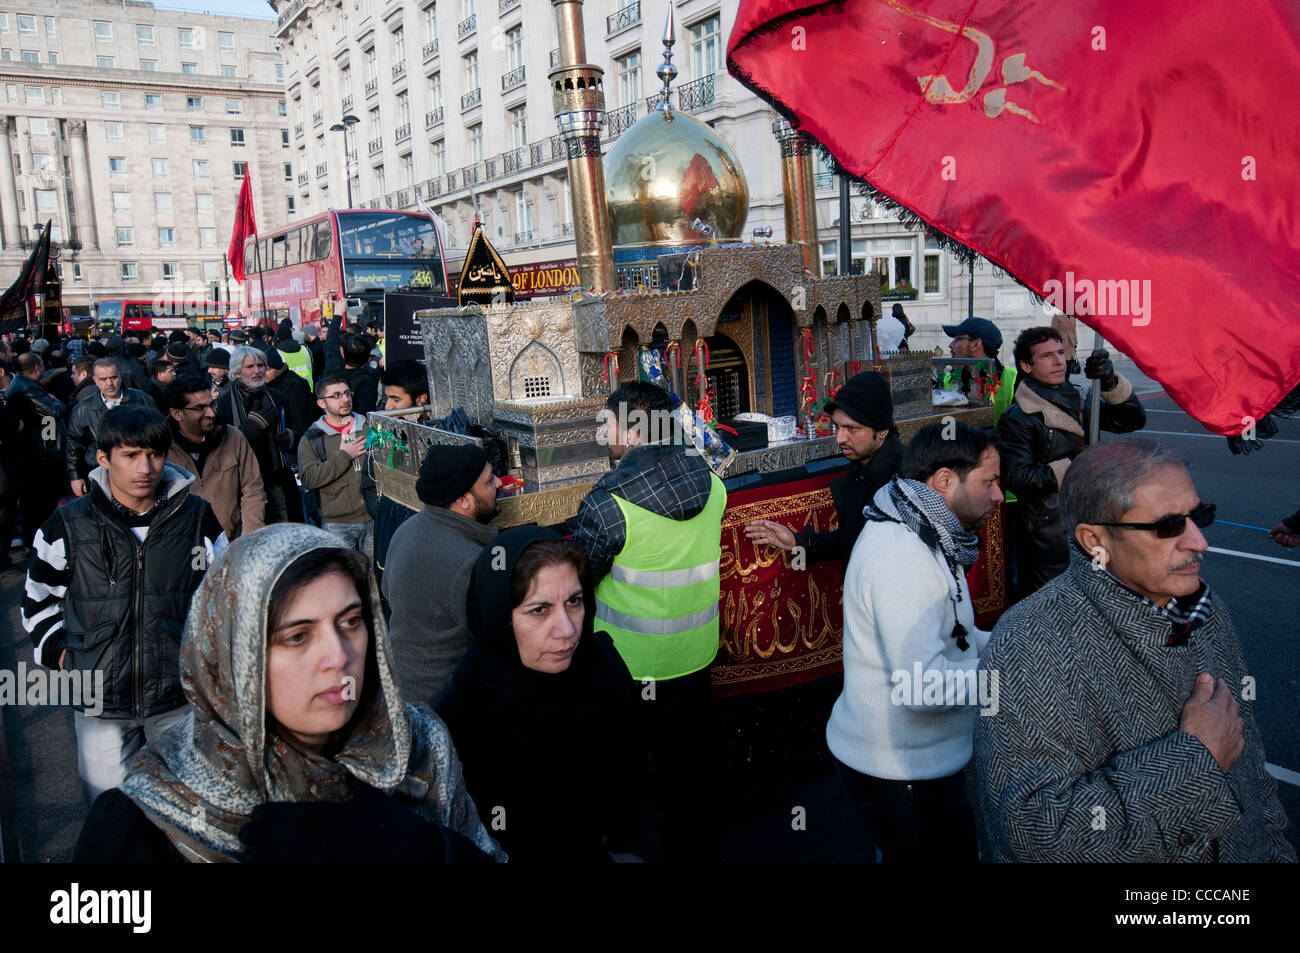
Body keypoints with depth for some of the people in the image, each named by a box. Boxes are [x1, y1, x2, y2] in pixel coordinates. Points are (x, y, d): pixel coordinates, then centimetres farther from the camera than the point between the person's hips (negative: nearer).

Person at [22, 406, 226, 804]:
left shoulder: (197, 518, -1)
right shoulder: (68, 525, -2)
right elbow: (39, 600, 12)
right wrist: (60, 653, 1)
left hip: (182, 698, 1)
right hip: (100, 702, 0)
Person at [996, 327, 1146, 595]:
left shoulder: (1078, 401, 12)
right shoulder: (1017, 419, -8)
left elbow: (1134, 420, 1)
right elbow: (1017, 480, -17)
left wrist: (1111, 382, -14)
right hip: (1048, 540, -6)